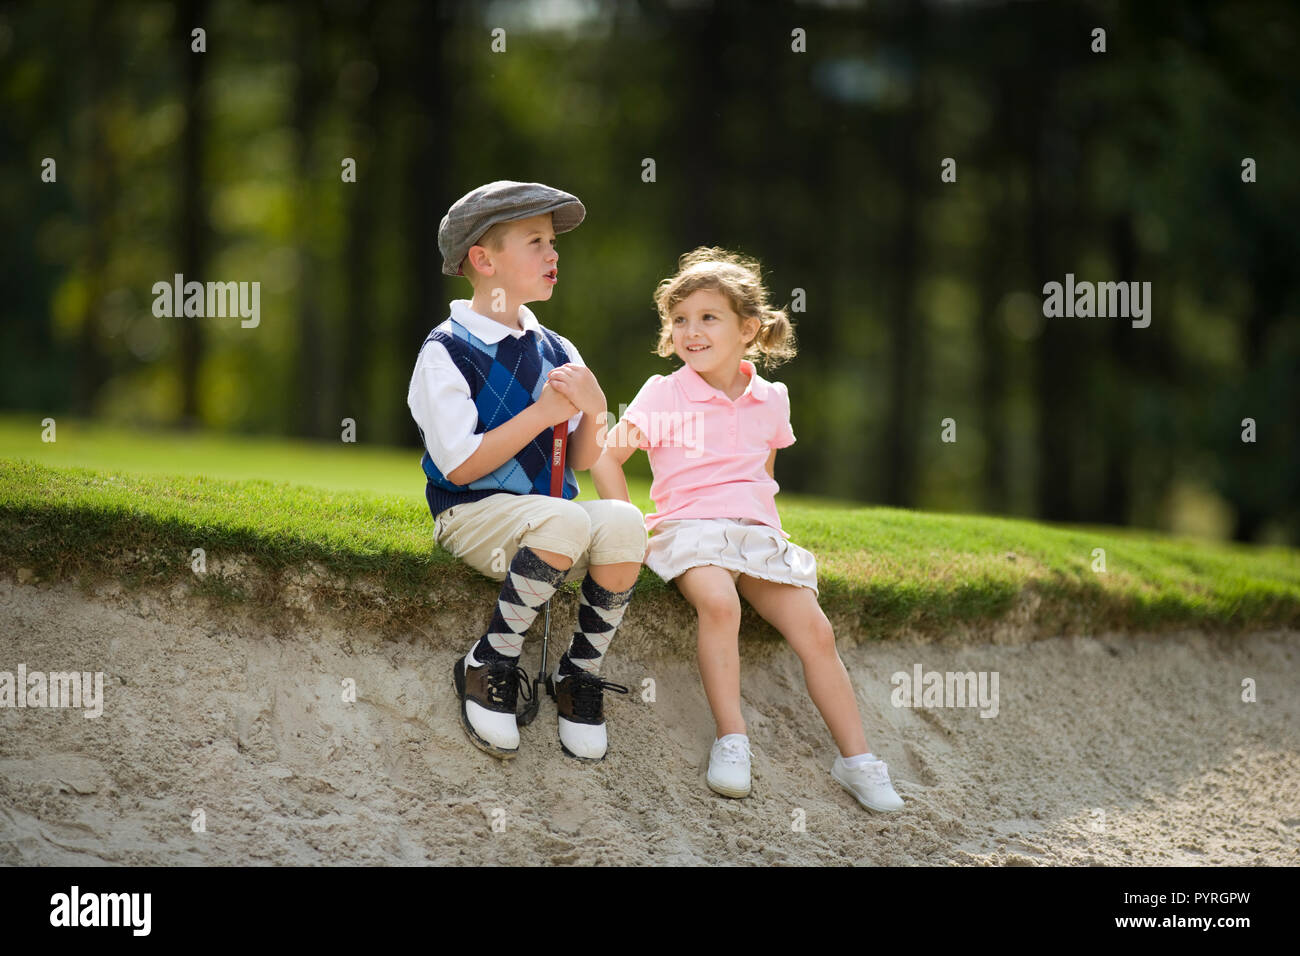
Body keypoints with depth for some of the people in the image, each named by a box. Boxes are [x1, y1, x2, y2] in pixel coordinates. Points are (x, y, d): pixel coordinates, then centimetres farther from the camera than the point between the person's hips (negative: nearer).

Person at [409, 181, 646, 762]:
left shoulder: (557, 353, 13)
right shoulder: (447, 352, -7)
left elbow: (580, 463, 13)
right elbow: (461, 468, -14)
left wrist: (591, 413, -7)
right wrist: (541, 414, -18)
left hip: (554, 513, 6)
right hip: (474, 514, -6)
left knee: (624, 522, -27)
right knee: (565, 520, -36)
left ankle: (579, 674, -9)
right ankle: (489, 666, -19)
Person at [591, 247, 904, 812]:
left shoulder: (770, 400, 13)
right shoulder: (665, 394, 0)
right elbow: (607, 457, 1)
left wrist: (766, 527, 14)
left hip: (757, 532, 4)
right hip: (690, 526, -4)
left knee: (814, 630, -12)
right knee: (719, 601, -36)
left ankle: (855, 759, -5)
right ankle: (730, 739, -30)